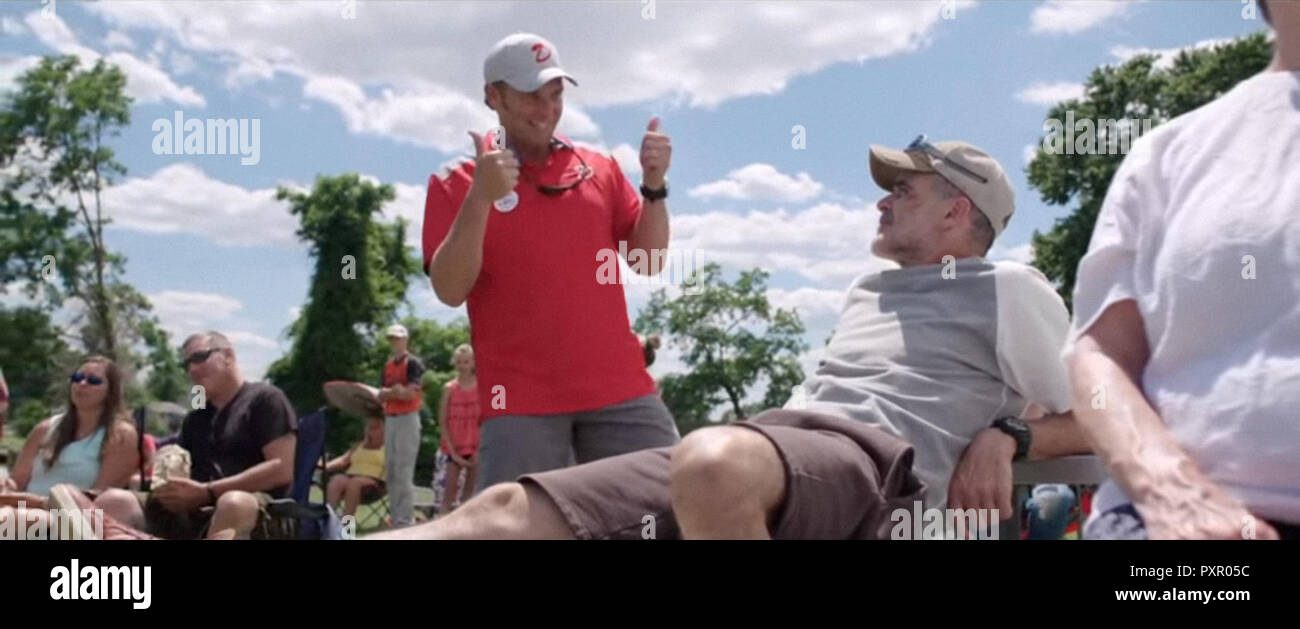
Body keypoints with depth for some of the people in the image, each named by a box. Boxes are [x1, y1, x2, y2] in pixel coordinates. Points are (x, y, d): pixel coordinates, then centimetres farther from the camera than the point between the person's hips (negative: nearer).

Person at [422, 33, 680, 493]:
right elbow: (450, 291, -8)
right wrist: (480, 198, -19)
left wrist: (654, 186, -5)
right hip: (522, 399, -3)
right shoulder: (457, 185, 3)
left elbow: (647, 260, 11)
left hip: (619, 388, 3)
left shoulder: (600, 169, 12)